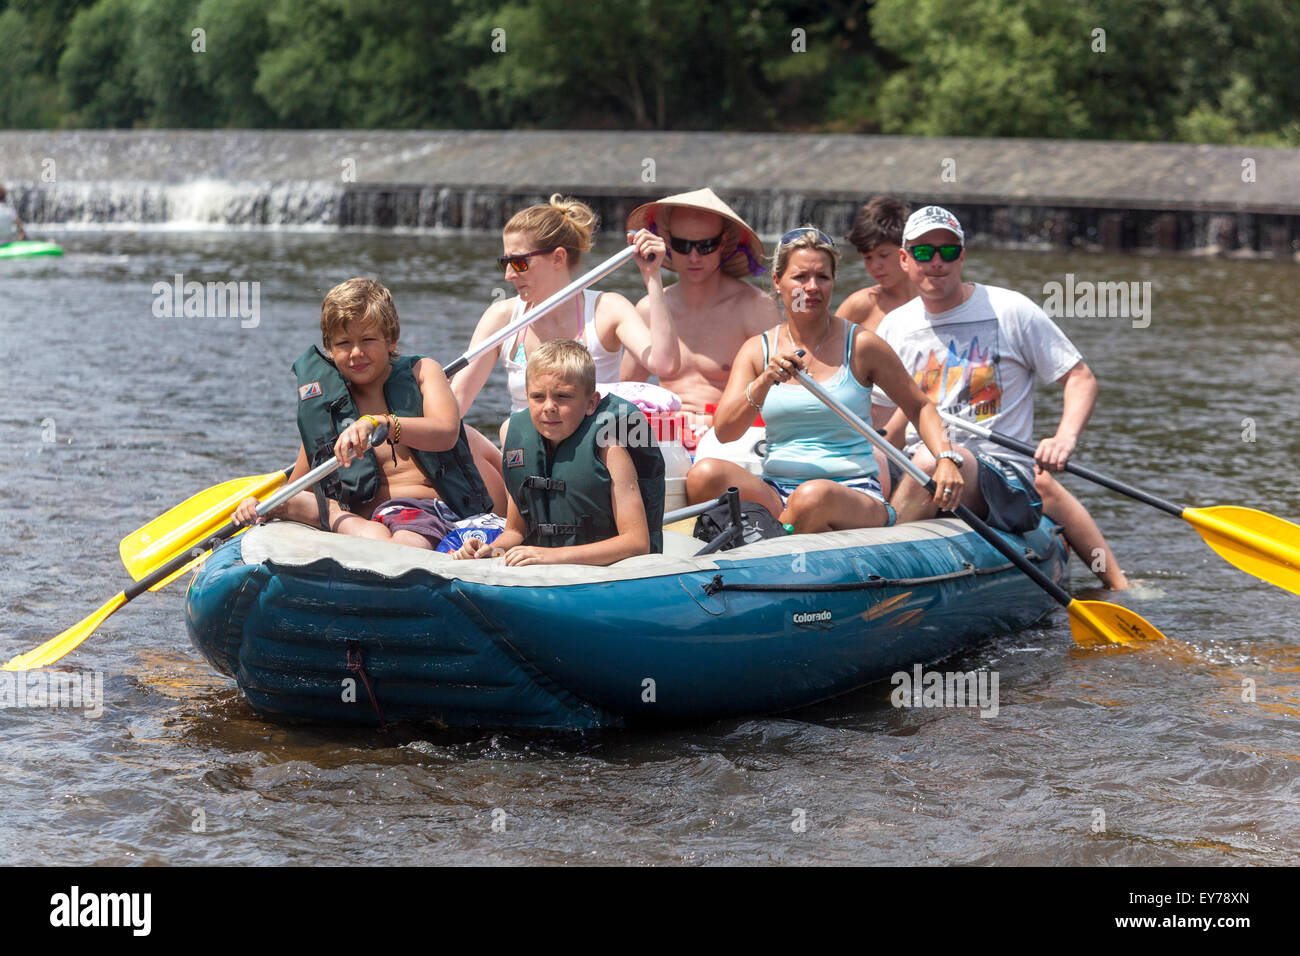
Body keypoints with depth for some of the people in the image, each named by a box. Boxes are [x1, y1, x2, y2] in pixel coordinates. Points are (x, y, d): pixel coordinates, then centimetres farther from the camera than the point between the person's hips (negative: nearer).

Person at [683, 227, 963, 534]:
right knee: (705, 474, -28)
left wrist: (946, 459, -6)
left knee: (815, 496, -40)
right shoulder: (758, 350, 10)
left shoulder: (860, 345, 3)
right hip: (776, 494, 3)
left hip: (854, 497, -2)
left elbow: (920, 408, 12)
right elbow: (724, 431, -1)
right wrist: (764, 382, -17)